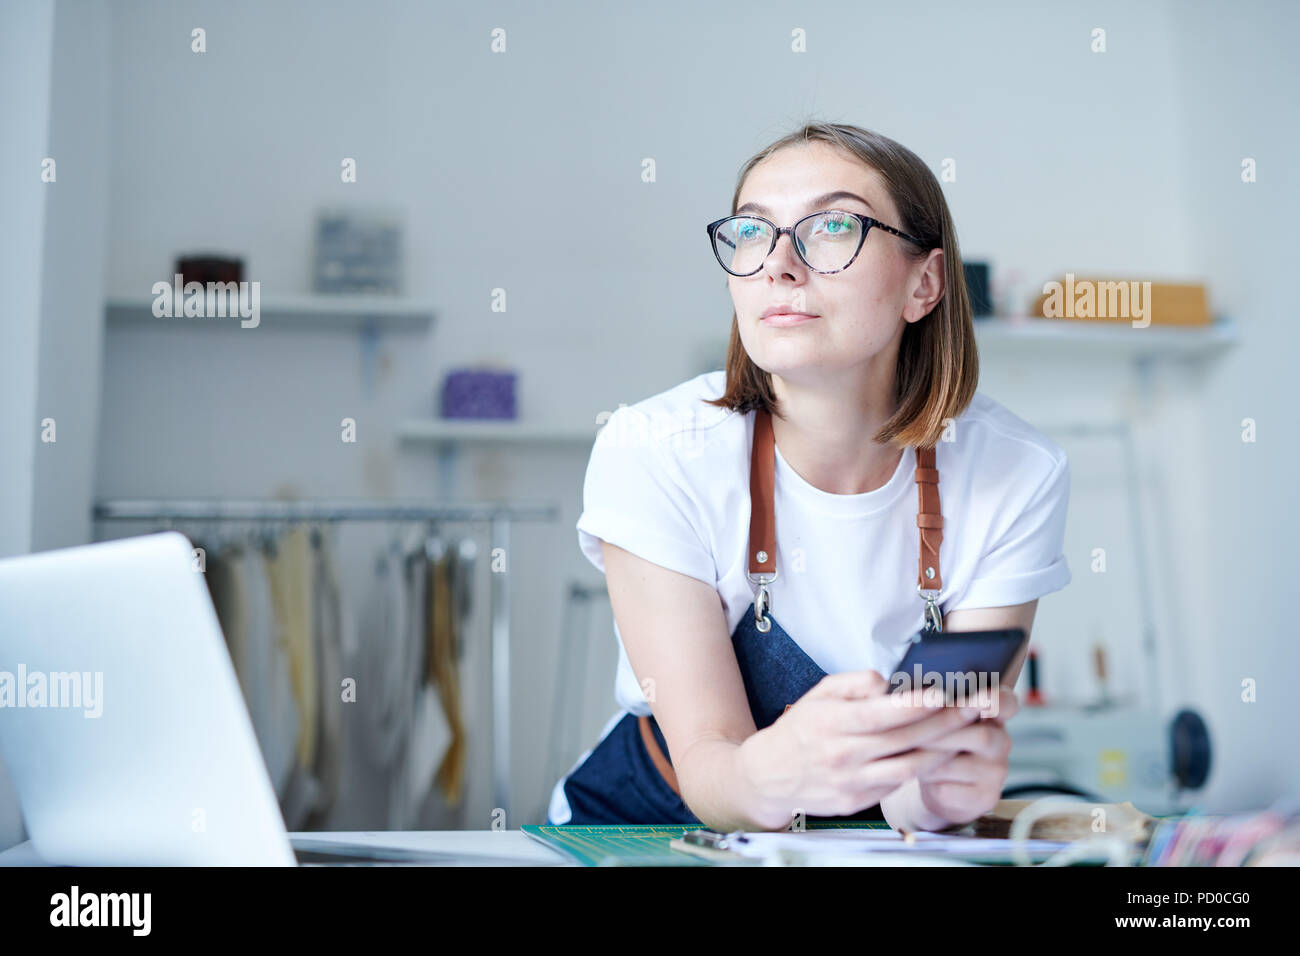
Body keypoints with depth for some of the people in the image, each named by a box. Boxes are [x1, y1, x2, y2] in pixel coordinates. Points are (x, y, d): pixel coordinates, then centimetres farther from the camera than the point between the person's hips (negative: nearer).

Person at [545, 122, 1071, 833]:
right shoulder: (653, 454, -18)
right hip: (649, 827, -1)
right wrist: (770, 776, -42)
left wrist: (934, 788, -38)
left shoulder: (1013, 474, -14)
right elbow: (705, 763, -20)